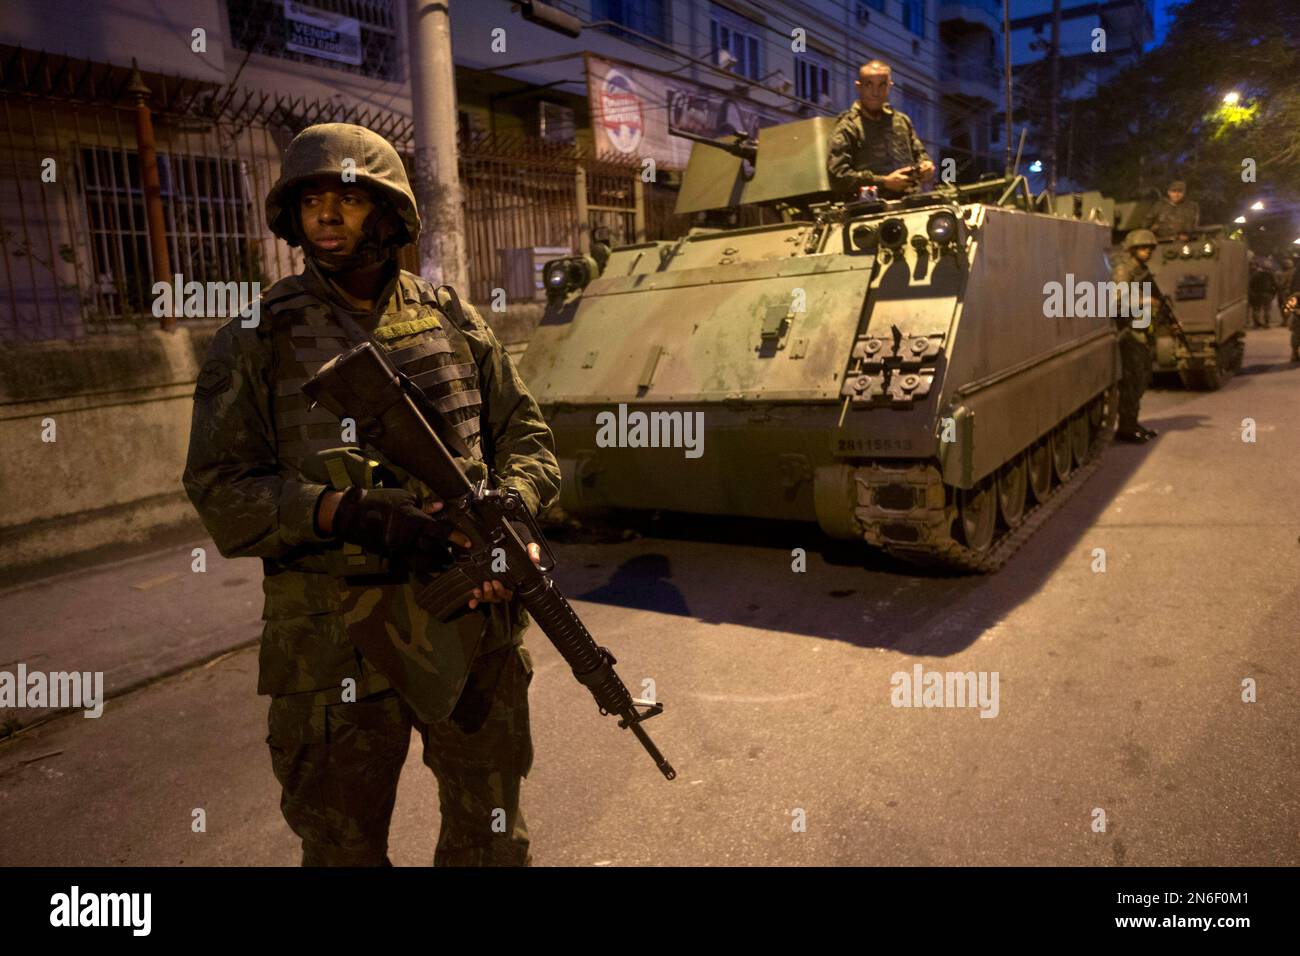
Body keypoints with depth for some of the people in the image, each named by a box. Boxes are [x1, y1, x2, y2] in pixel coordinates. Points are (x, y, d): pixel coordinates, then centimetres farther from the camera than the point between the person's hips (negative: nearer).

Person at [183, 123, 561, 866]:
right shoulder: (258, 341, 0)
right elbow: (221, 492, -5)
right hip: (335, 646, -1)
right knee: (342, 844, 16)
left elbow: (529, 440, 7)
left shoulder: (454, 322, 5)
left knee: (493, 838, 18)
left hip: (474, 628, 2)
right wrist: (346, 511, -22)